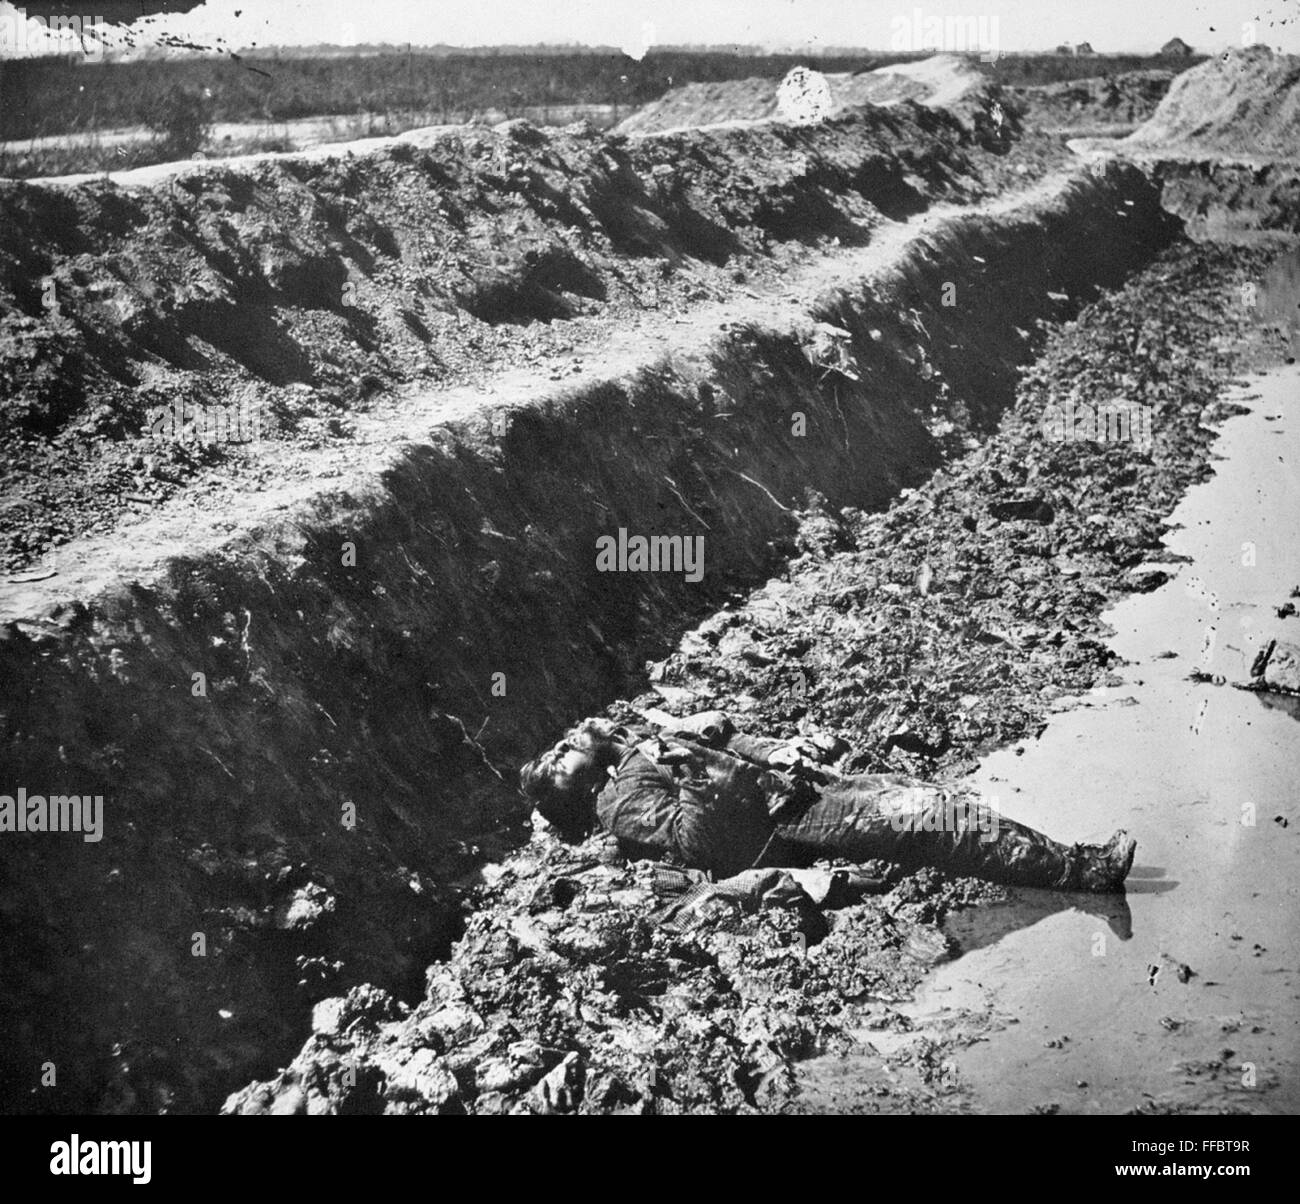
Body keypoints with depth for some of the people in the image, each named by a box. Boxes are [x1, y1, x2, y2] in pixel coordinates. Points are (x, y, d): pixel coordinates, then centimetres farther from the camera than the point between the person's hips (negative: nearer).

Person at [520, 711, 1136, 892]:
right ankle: (1078, 870, -18)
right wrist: (707, 784, -29)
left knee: (928, 797, -7)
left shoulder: (642, 739, 25)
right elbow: (690, 839, -16)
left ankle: (1077, 861, -8)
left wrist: (786, 749, 8)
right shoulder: (619, 803, -1)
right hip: (781, 827, -8)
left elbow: (732, 739, 25)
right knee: (916, 820, -20)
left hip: (795, 781, 8)